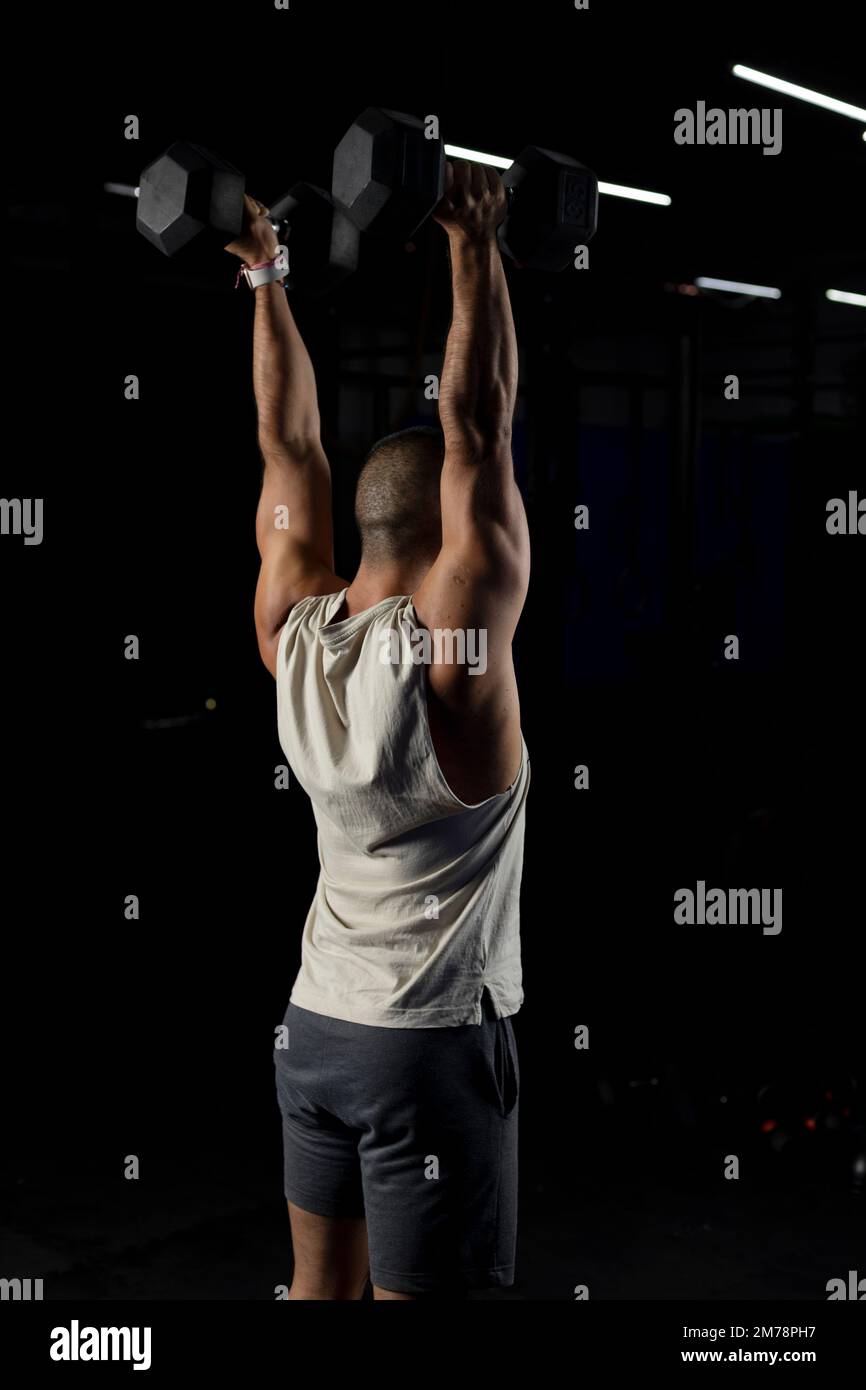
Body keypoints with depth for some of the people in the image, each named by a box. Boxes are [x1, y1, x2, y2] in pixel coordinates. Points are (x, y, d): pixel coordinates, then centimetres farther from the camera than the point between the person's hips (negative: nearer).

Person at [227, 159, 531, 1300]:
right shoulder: (457, 640, -19)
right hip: (433, 1041, -7)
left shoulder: (295, 634, -1)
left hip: (316, 1024, 7)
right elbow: (478, 427, -19)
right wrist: (475, 243, -13)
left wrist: (268, 276, 14)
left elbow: (289, 443, 7)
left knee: (321, 1287, 18)